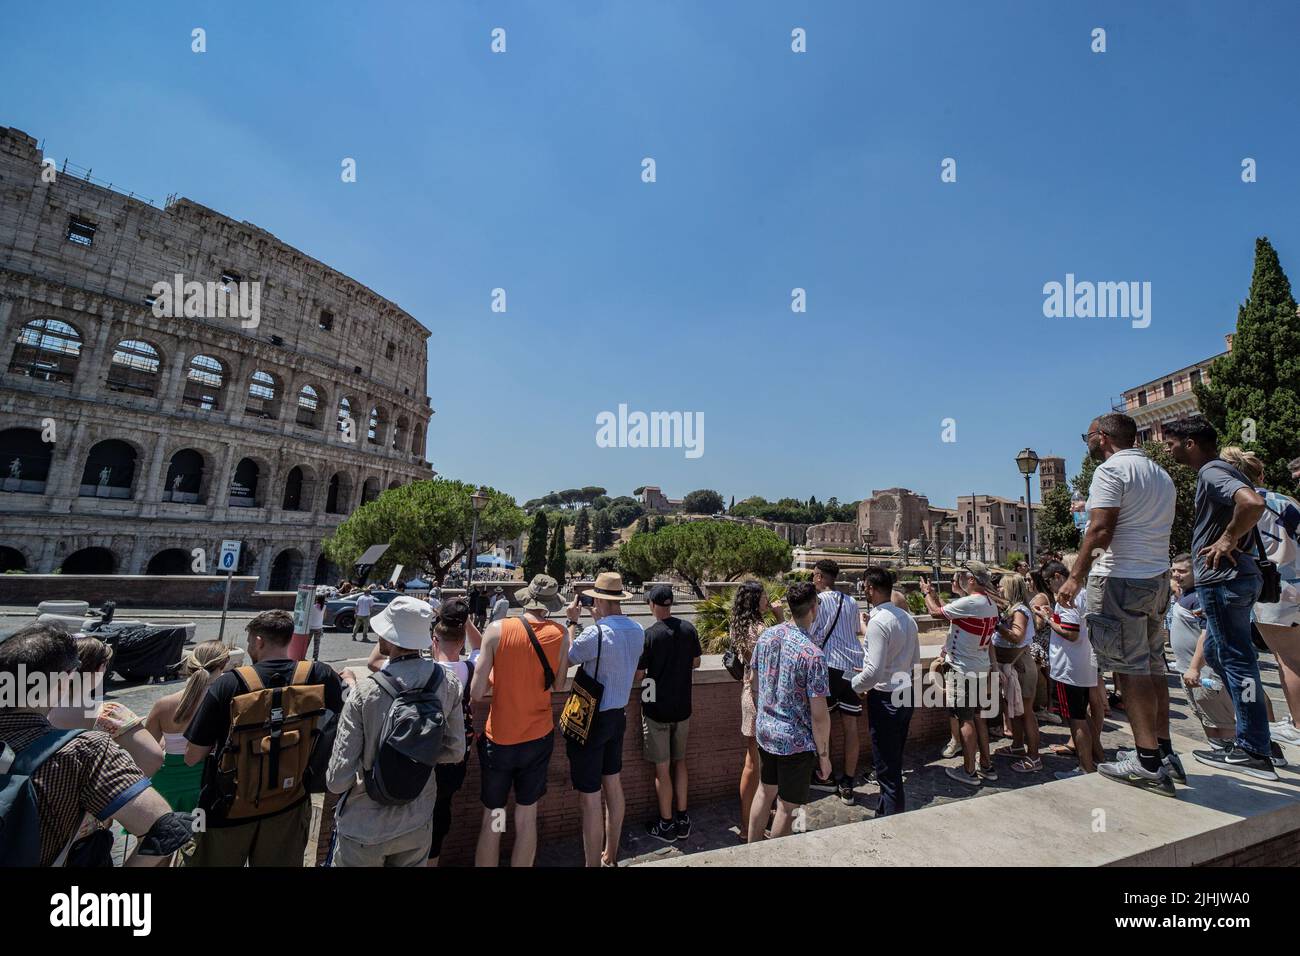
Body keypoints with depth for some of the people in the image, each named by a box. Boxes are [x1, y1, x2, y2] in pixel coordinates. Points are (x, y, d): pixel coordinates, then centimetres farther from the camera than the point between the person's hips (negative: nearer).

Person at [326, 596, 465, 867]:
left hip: (364, 831, -2)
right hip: (418, 827, 2)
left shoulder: (365, 692, -24)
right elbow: (455, 752, -4)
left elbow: (338, 781, -19)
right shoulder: (449, 682, -15)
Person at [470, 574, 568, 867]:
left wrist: (499, 679, 6)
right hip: (539, 737, 2)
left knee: (492, 820, 15)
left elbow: (476, 693, -14)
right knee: (527, 818, 18)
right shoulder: (560, 634, -9)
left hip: (498, 738, -1)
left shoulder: (497, 629, -15)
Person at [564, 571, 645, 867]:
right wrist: (601, 620, 13)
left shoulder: (595, 634, -25)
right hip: (618, 716, 8)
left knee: (590, 797, 4)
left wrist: (573, 622, 4)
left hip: (591, 720, -8)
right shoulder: (637, 631, -4)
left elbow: (569, 657, -7)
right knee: (613, 784, 21)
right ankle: (610, 857, 37)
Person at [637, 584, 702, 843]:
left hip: (656, 710, -4)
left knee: (662, 769, 9)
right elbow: (696, 662, 7)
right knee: (680, 762, 20)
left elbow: (637, 676, -14)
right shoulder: (688, 628, -6)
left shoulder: (649, 635, -19)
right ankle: (683, 819, 30)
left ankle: (666, 824, 23)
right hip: (682, 708, 5)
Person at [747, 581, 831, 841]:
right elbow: (819, 714, -20)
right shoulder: (813, 654, -26)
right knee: (787, 806, 13)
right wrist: (824, 754, -7)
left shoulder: (766, 635, -6)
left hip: (765, 731, 6)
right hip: (796, 741, -6)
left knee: (765, 791, 24)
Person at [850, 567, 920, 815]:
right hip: (906, 694, 9)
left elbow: (874, 672, -26)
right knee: (895, 760, 23)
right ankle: (887, 810, 39)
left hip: (884, 699, -9)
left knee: (886, 768, 5)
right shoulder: (907, 618, 3)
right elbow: (916, 661, 13)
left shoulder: (878, 622, -23)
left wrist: (854, 685, -9)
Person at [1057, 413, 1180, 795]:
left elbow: (1101, 530, -18)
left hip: (1120, 579, -9)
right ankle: (1165, 754, 20)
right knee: (1152, 667, 14)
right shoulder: (1162, 475, 19)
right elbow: (1157, 530, 21)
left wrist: (1075, 576, -16)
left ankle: (1148, 763, -1)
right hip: (1158, 578, 9)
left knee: (1129, 669, -5)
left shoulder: (1110, 470, -10)